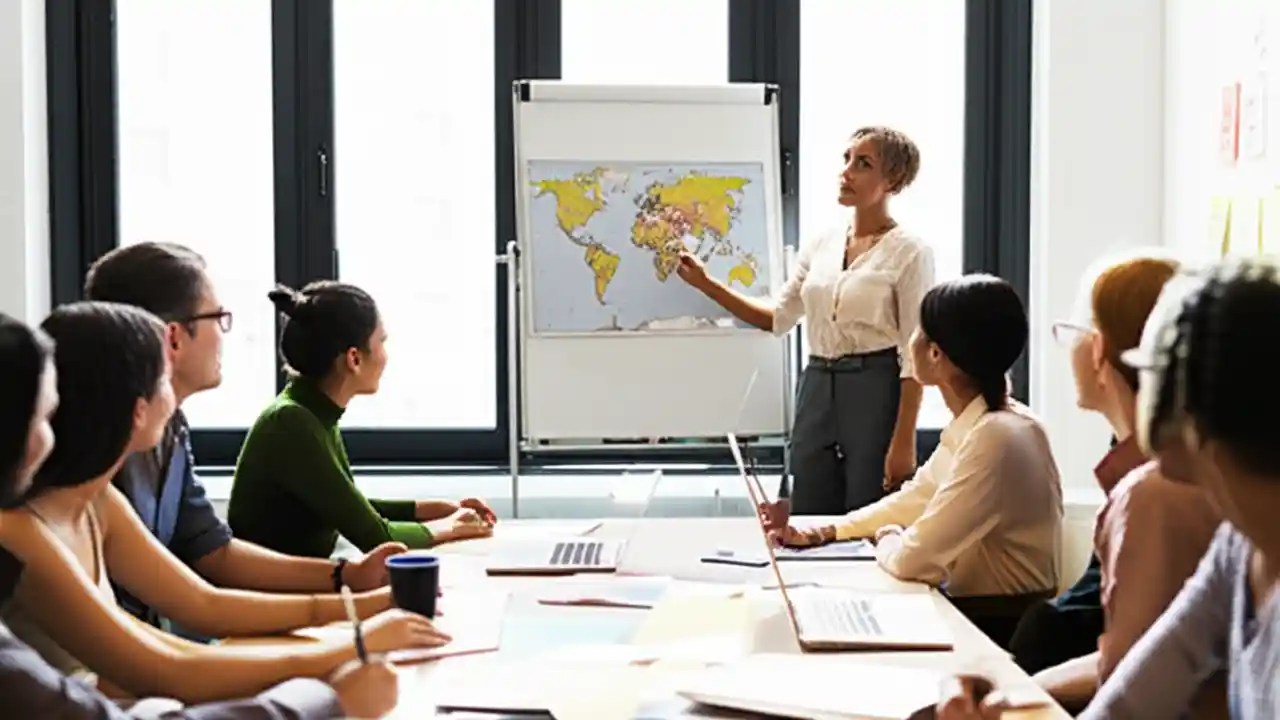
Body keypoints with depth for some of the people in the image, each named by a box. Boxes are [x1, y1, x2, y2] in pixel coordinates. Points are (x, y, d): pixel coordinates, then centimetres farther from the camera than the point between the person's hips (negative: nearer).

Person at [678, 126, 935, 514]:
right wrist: (706, 283, 5)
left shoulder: (909, 251, -9)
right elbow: (778, 318, 15)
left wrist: (904, 441, -16)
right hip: (818, 391, 6)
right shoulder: (821, 245, 10)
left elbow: (914, 355, -11)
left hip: (874, 391, -6)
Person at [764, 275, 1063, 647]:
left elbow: (911, 559, -24)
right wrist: (821, 533, 7)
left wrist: (885, 538, -2)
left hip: (1005, 630, -8)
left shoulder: (995, 438, -24)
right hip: (977, 612, 8)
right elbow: (912, 501, 18)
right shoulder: (974, 424, 5)